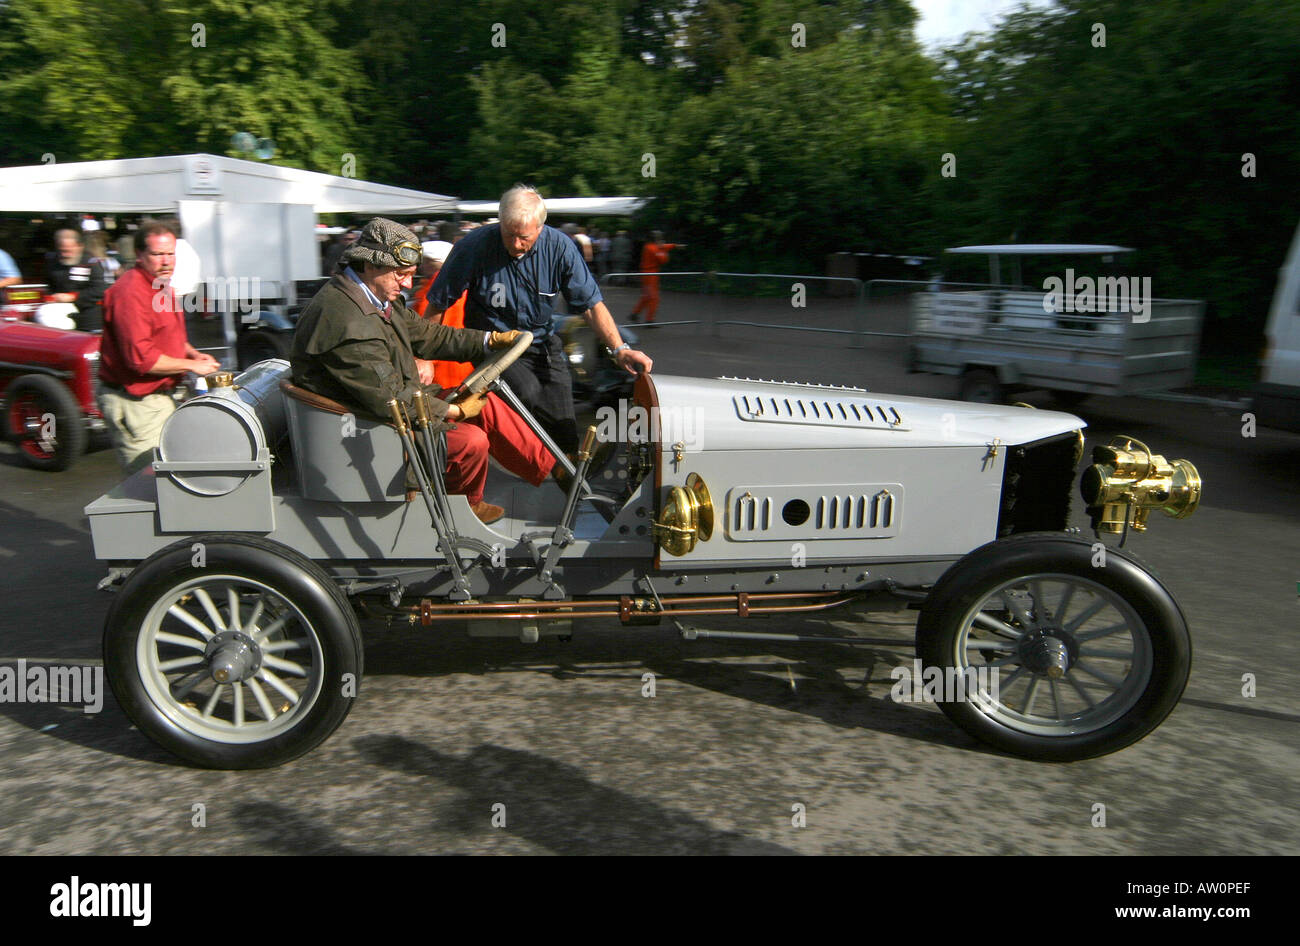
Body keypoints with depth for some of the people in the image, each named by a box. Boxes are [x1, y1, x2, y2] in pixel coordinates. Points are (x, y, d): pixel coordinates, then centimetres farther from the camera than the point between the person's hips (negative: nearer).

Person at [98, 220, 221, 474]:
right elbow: (140, 358, -26)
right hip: (133, 403, -10)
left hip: (160, 395, 10)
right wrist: (191, 365, -16)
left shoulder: (163, 287, 13)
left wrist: (193, 353, 8)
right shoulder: (130, 292, -20)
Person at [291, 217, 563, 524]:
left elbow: (426, 334, 12)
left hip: (391, 400, 10)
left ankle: (553, 468, 11)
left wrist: (490, 339, 3)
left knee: (486, 406, 3)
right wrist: (455, 411, -20)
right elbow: (389, 397, -30)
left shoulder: (379, 297, 5)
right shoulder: (348, 321, -29)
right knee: (471, 441, -18)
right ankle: (464, 505, 11)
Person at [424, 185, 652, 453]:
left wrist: (619, 349, -19)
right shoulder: (475, 246, -16)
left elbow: (592, 305, -7)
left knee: (566, 434, -6)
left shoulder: (559, 247, -10)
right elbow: (436, 306, -6)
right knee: (529, 393, -32)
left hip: (543, 344, 2)